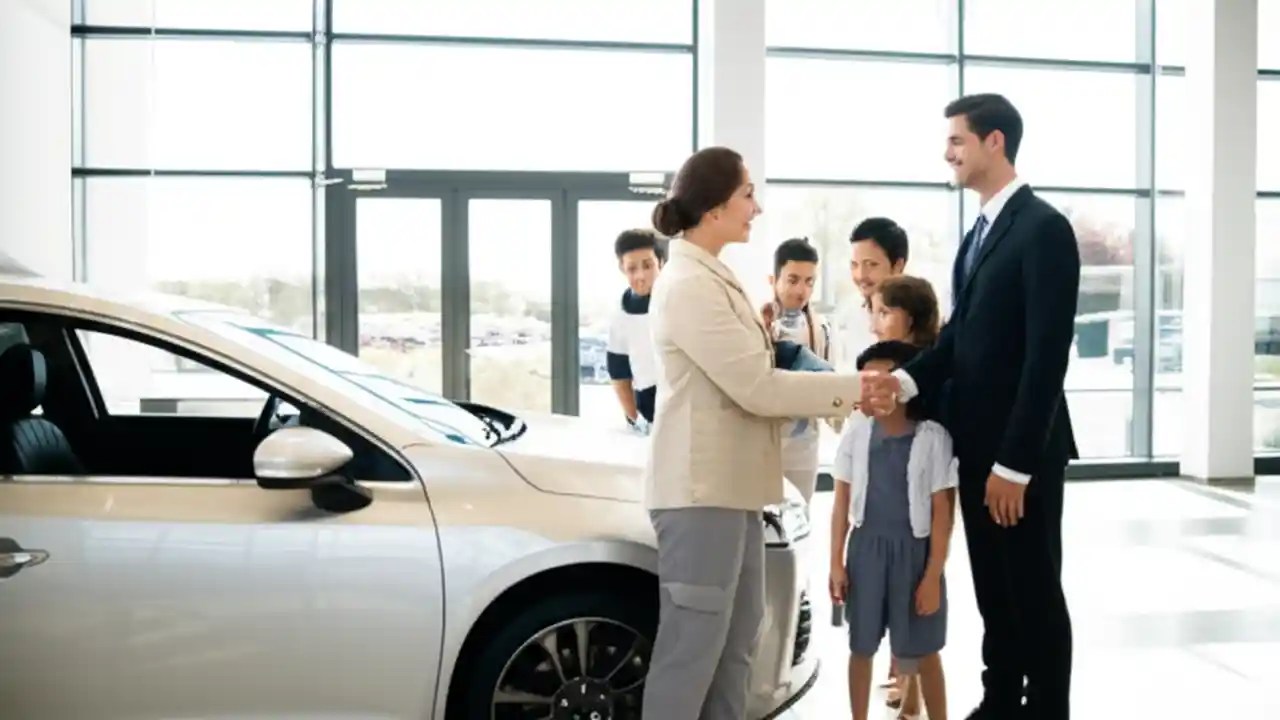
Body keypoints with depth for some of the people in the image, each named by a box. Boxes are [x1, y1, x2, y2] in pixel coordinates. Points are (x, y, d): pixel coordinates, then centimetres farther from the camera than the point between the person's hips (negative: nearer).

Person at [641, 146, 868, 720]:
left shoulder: (713, 278, 14)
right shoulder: (687, 285, -17)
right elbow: (757, 387, -20)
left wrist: (840, 395, 4)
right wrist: (853, 388, -11)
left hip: (731, 483, 10)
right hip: (700, 487, -10)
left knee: (735, 638, 14)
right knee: (692, 642, -3)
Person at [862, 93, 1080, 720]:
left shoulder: (1044, 228, -14)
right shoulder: (979, 233, 14)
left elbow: (1047, 356, -19)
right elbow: (960, 336, 10)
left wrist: (1015, 462, -21)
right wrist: (906, 380, -10)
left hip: (1021, 452, -8)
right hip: (977, 445, 8)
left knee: (1035, 593, 5)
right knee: (993, 591, 16)